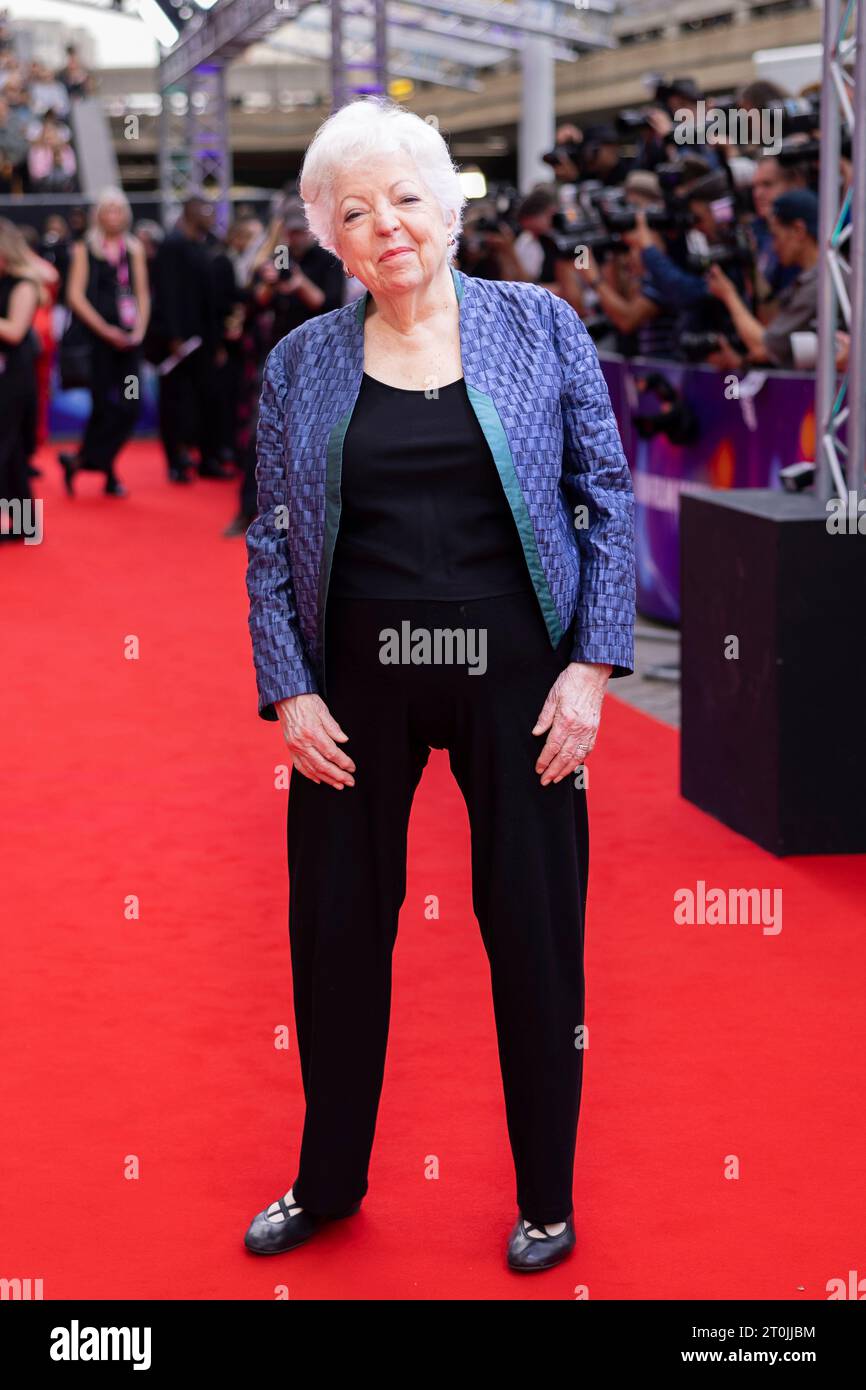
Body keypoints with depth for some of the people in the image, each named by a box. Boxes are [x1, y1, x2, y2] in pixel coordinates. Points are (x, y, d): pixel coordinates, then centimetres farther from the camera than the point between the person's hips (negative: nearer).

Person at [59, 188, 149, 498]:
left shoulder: (134, 249, 12)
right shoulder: (85, 249, 0)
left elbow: (142, 294, 13)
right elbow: (75, 295, -6)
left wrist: (139, 329, -3)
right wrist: (105, 330, -14)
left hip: (128, 340, 4)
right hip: (97, 336, -4)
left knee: (129, 408, -2)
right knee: (105, 406, -4)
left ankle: (81, 460, 9)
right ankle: (108, 473, 7)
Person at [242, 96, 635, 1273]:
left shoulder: (541, 327, 0)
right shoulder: (300, 364, 5)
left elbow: (609, 500, 0)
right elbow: (273, 543, 7)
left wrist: (593, 665, -7)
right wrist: (286, 689, -3)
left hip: (513, 674, -2)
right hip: (359, 682, 2)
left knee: (535, 933, 6)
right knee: (336, 929, 11)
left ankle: (547, 1198, 25)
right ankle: (328, 1182, 32)